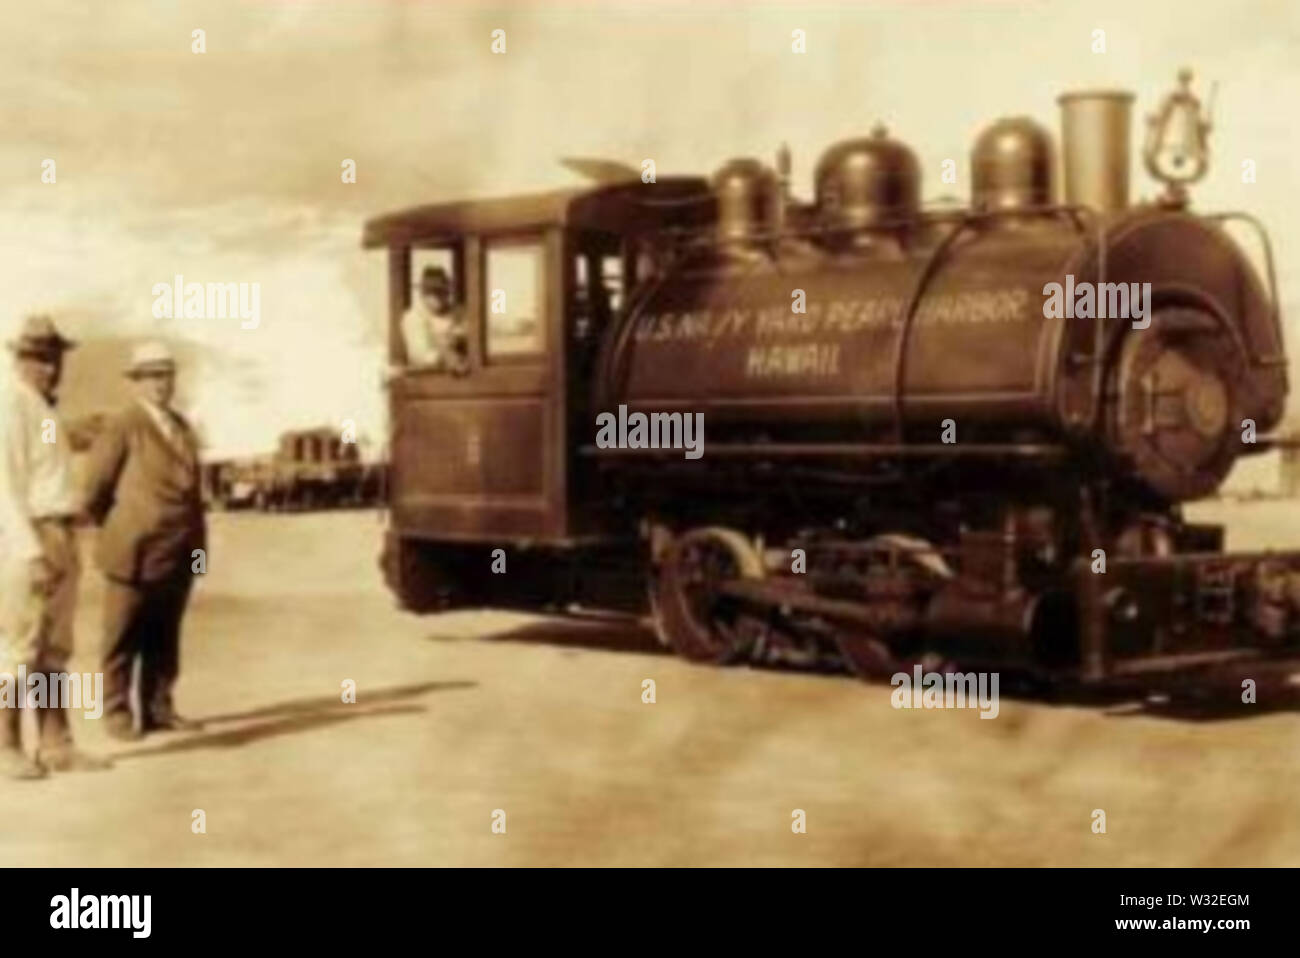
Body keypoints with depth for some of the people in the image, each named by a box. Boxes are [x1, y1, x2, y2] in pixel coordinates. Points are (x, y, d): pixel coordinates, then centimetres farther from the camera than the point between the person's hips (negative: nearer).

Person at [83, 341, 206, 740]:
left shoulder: (182, 428, 13)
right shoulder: (122, 427, -7)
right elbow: (95, 489, -5)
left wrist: (195, 538, 14)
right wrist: (120, 530, 5)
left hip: (179, 553, 6)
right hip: (135, 551, -6)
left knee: (164, 639, 11)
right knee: (123, 641, 3)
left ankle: (158, 708, 18)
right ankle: (117, 714, 8)